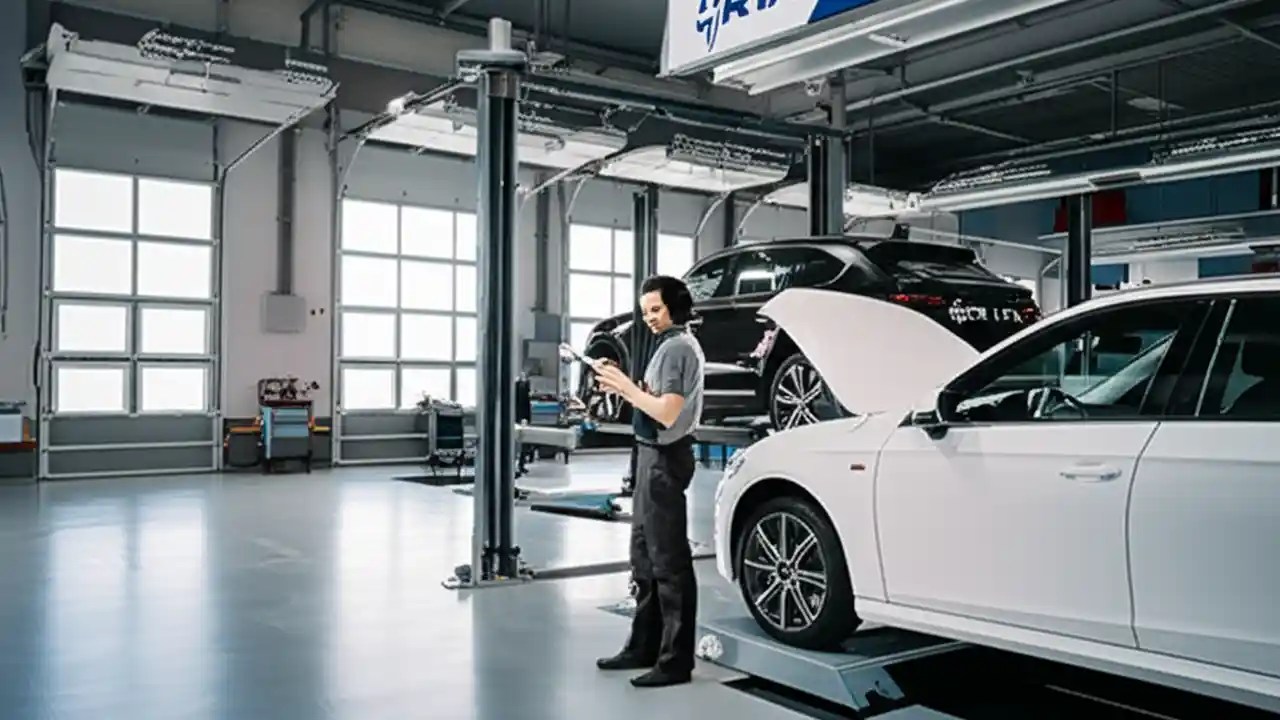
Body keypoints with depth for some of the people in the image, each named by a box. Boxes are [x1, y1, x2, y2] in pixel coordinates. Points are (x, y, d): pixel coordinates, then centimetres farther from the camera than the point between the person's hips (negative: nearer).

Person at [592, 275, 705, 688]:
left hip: (665, 458, -11)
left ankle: (676, 660, -1)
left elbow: (668, 412, -23)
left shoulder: (677, 347, -14)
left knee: (669, 561, -7)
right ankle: (644, 646, 27)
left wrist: (628, 388, -14)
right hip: (654, 455, 11)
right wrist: (627, 387, 1)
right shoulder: (671, 345, 18)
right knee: (645, 556, 17)